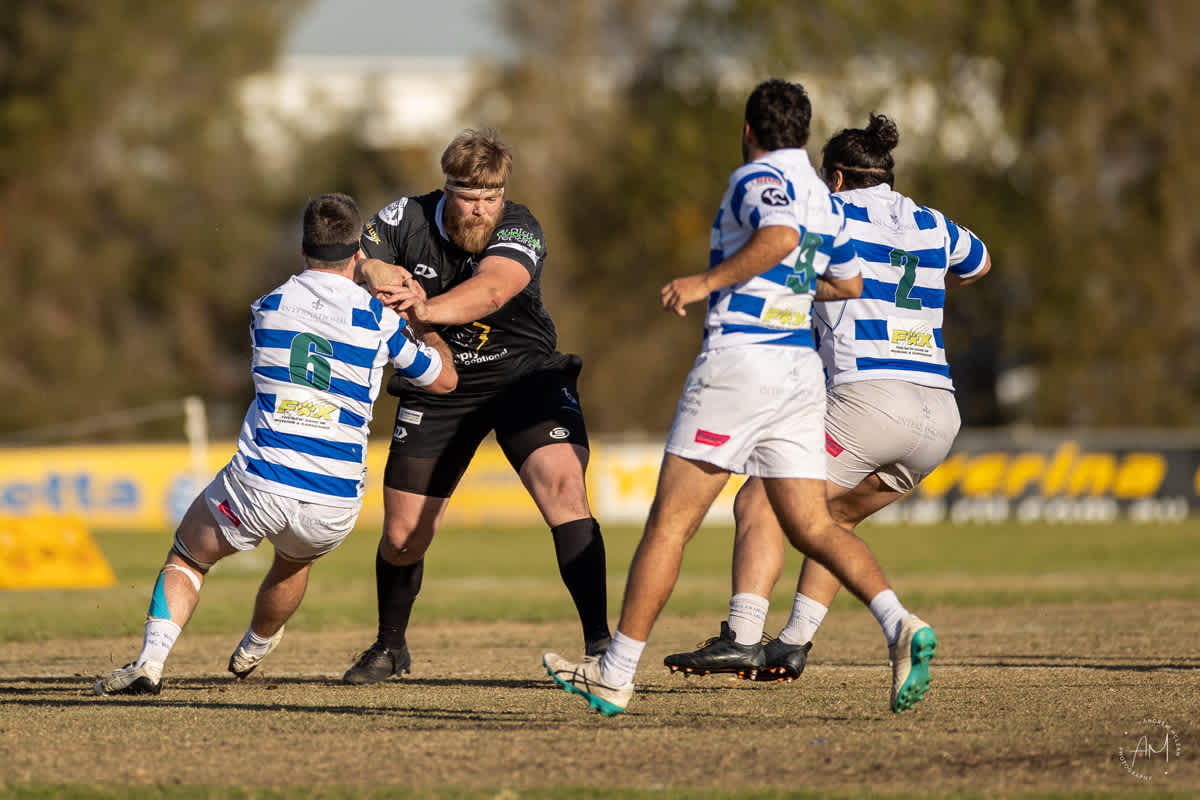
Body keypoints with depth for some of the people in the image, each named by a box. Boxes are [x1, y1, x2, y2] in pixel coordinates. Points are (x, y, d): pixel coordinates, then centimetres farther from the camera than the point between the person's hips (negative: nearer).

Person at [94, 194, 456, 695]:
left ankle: (151, 659, 1)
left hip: (257, 485, -1)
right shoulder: (380, 320, 0)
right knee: (295, 560, 35)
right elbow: (444, 378, 15)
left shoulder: (267, 309, 6)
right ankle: (255, 649, 57)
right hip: (332, 506, 1)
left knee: (187, 558, 23)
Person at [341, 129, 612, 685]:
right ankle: (390, 648, 32)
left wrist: (425, 309, -59)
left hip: (524, 374, -2)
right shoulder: (403, 221, -12)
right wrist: (381, 284, -39)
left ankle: (599, 641, -26)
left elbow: (491, 289, -41)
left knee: (563, 486, -26)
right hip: (438, 385, 3)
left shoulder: (519, 231, -23)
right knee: (403, 535, 3)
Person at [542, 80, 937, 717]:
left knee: (669, 522, -2)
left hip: (739, 359, -7)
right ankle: (898, 624, -18)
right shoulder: (825, 199, 17)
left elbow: (779, 237, -27)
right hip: (801, 371, 7)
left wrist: (706, 281, -21)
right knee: (811, 527, 5)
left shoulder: (758, 177, -6)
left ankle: (615, 676, 0)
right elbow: (849, 282, 29)